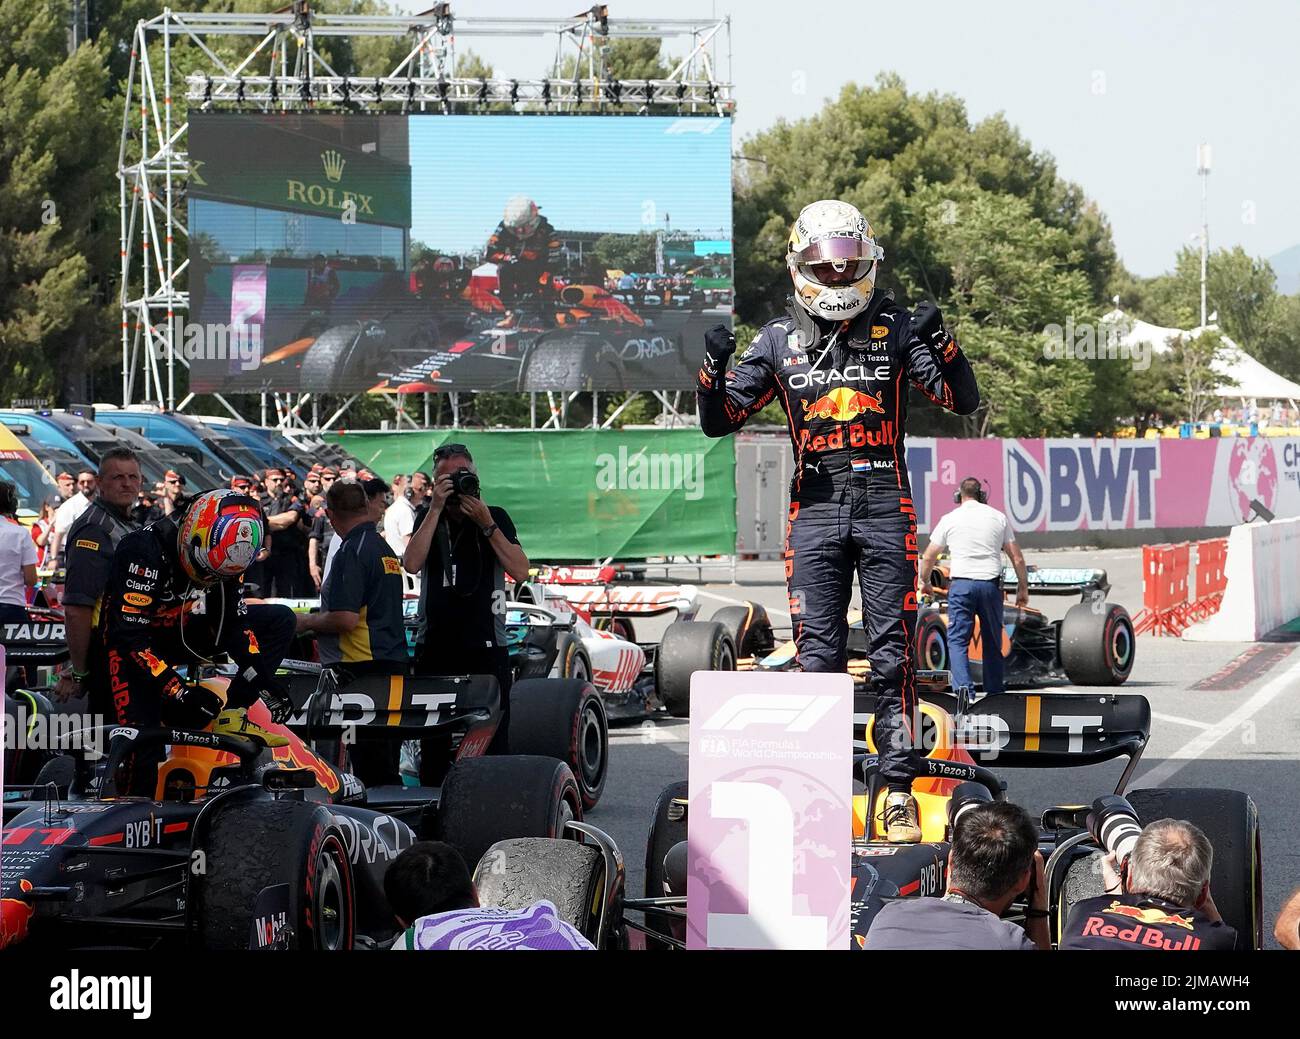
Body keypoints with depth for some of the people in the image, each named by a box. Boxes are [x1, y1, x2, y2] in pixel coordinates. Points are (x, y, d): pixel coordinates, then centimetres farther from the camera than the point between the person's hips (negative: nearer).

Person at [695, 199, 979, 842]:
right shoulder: (779, 341, 9)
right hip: (815, 507, 1)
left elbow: (963, 401, 1)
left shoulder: (894, 328, 5)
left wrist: (939, 343, -16)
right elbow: (719, 420, 11)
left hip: (884, 505, -1)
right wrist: (713, 368, -8)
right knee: (818, 657, -1)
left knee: (892, 657, -2)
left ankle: (899, 790, 2)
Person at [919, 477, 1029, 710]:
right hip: (991, 585, 2)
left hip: (961, 584, -2)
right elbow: (1017, 558, 10)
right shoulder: (999, 517, 11)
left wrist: (925, 582, 33)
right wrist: (1023, 587, 21)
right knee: (993, 643, 13)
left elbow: (928, 557, 15)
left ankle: (962, 686, -24)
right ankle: (994, 693, 17)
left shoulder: (949, 519, 8)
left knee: (957, 640, -3)